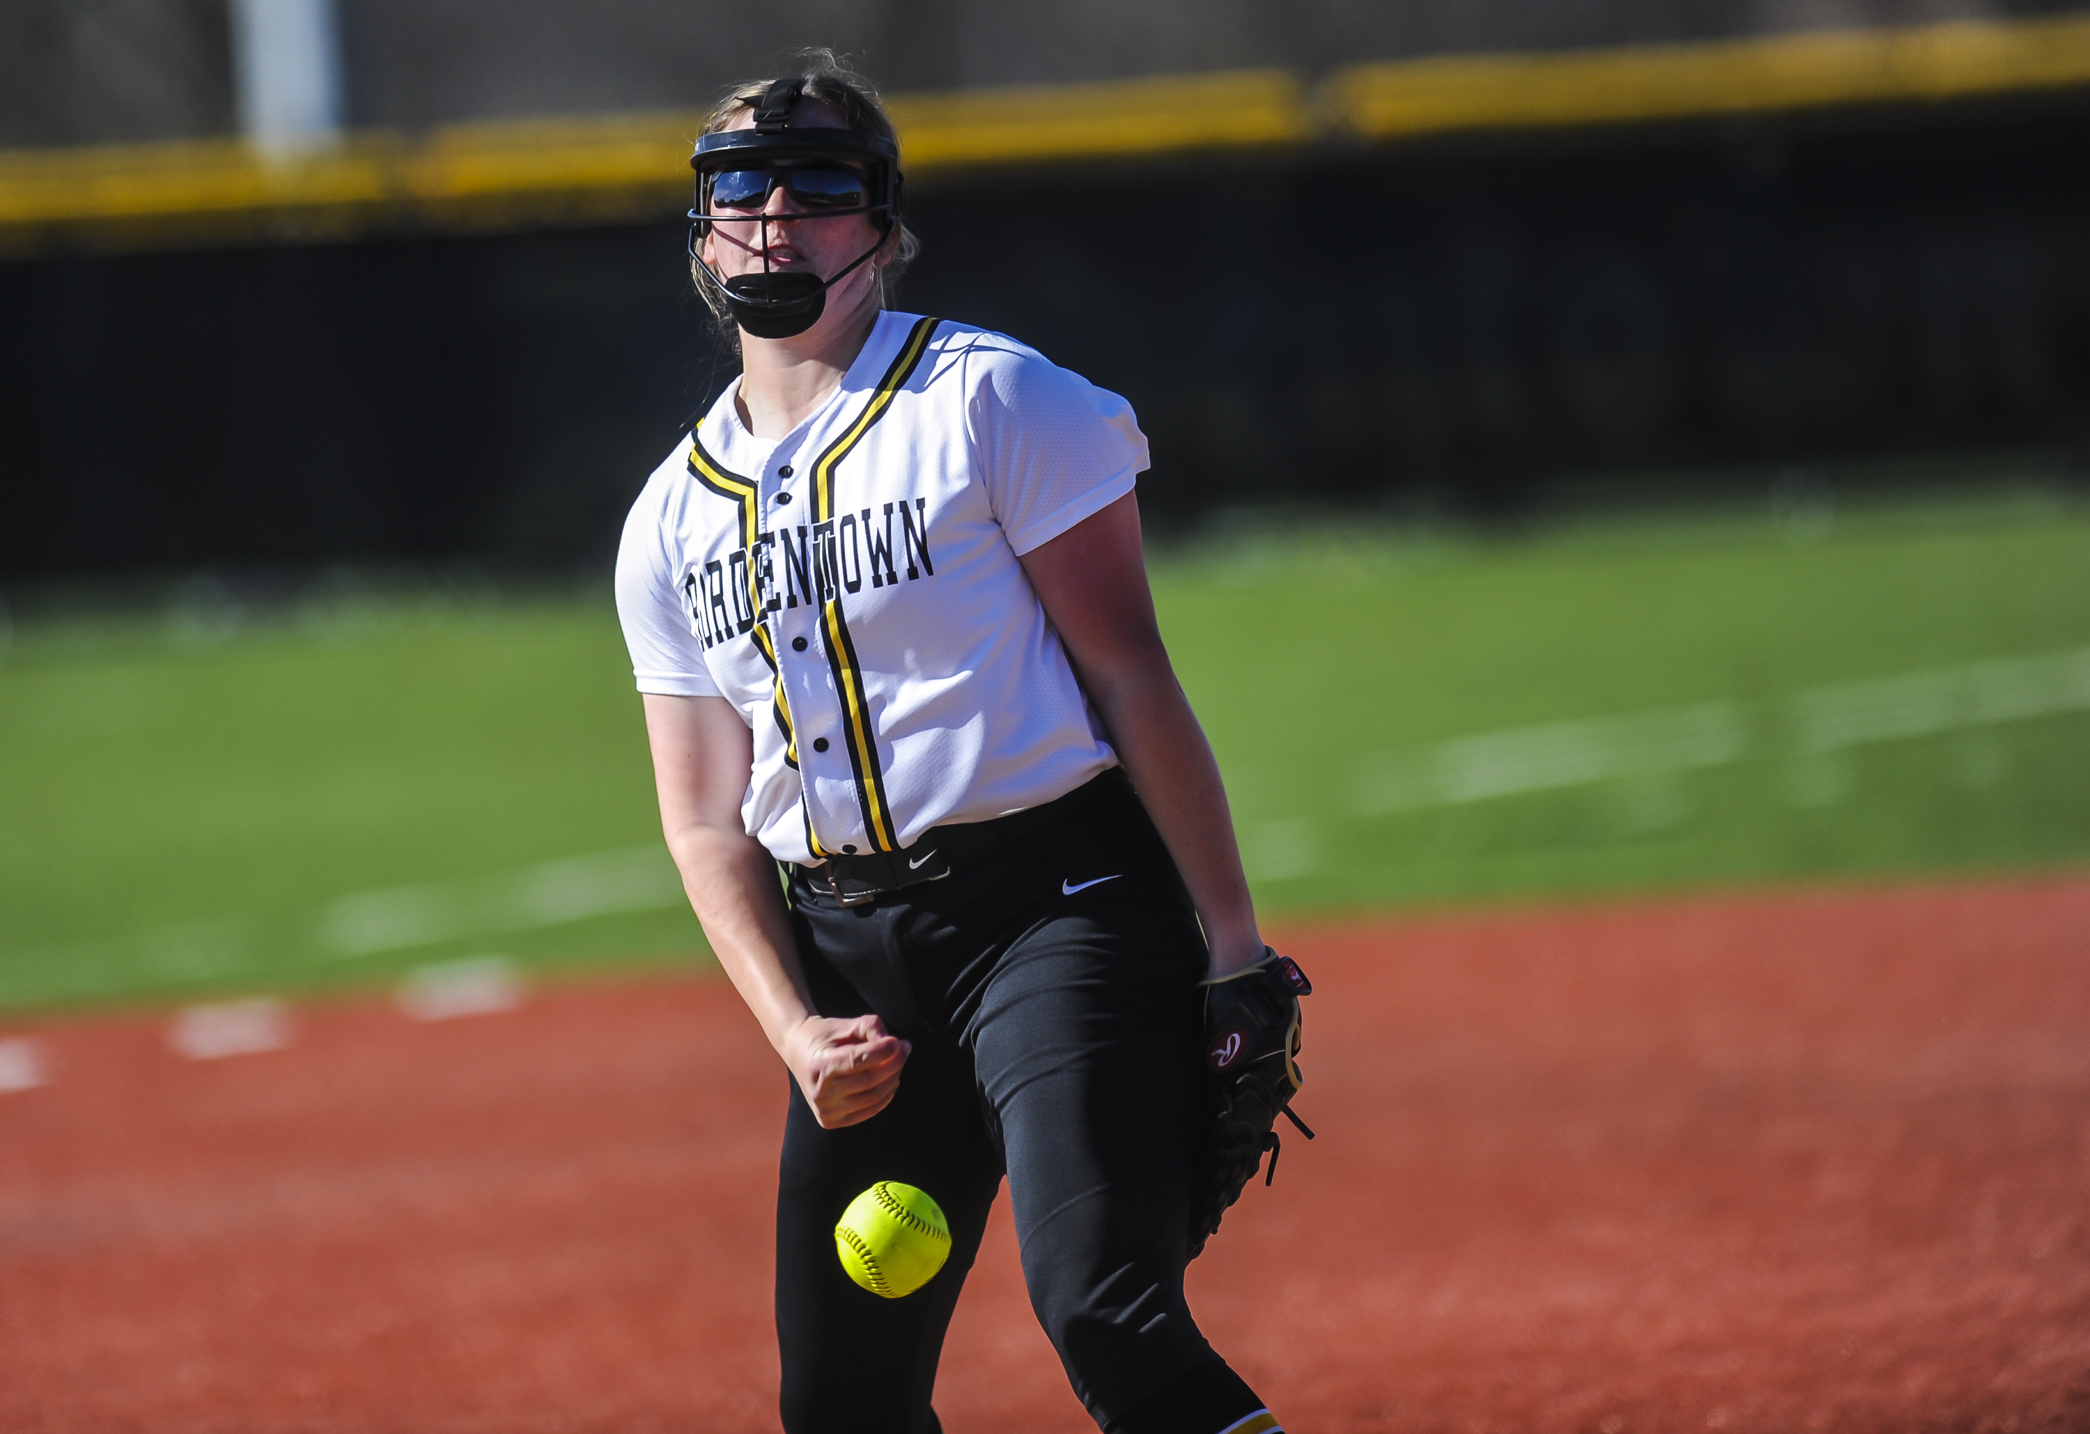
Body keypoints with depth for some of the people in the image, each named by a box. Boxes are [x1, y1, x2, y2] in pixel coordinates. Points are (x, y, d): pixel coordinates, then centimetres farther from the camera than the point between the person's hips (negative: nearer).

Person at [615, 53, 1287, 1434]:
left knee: (1104, 1313, -25)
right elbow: (707, 817, 11)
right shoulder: (672, 520, 13)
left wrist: (1232, 943, -12)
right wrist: (796, 1030, -6)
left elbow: (1127, 672, -6)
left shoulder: (986, 401, -2)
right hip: (846, 954, 6)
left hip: (1054, 897, -6)